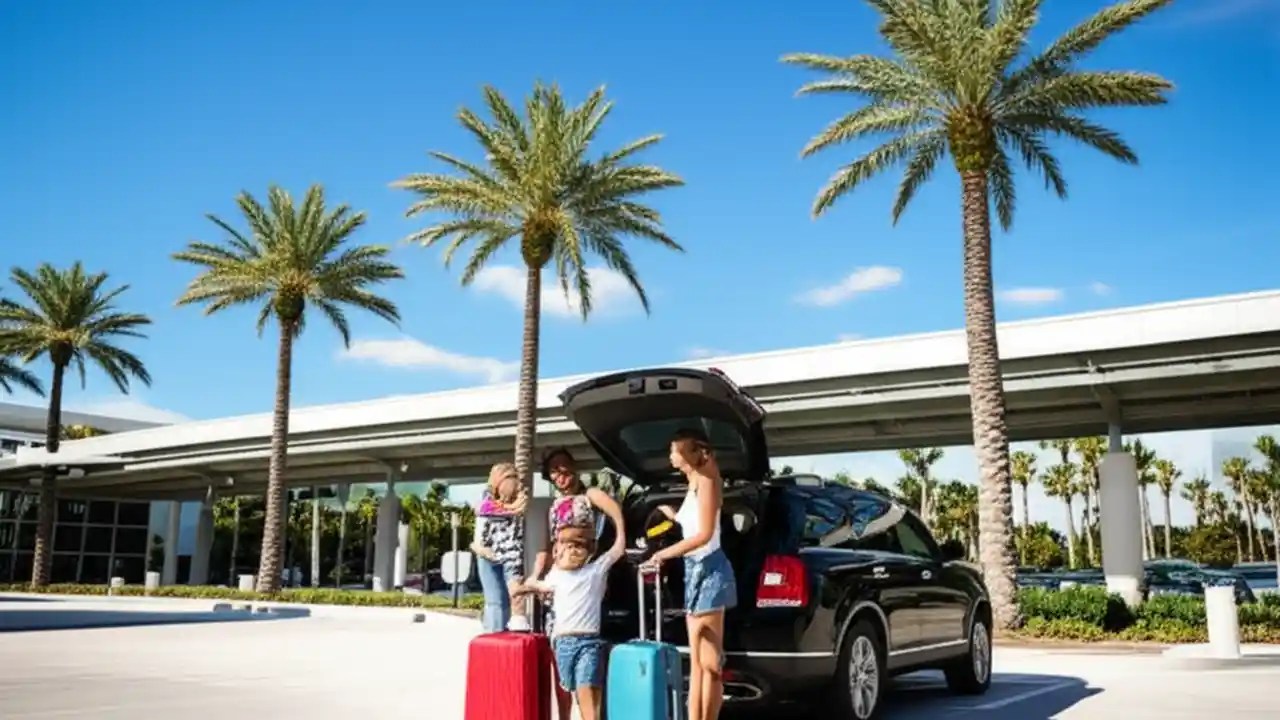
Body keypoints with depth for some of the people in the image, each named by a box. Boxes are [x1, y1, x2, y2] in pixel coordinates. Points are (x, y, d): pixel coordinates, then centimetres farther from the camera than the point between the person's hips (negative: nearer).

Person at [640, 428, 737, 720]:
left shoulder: (705, 479, -6)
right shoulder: (694, 482, 18)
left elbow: (705, 534, -14)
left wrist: (664, 554, -10)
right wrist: (675, 516, 30)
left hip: (708, 569, -10)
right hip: (695, 569, 10)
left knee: (709, 661, -8)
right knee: (697, 660, 8)